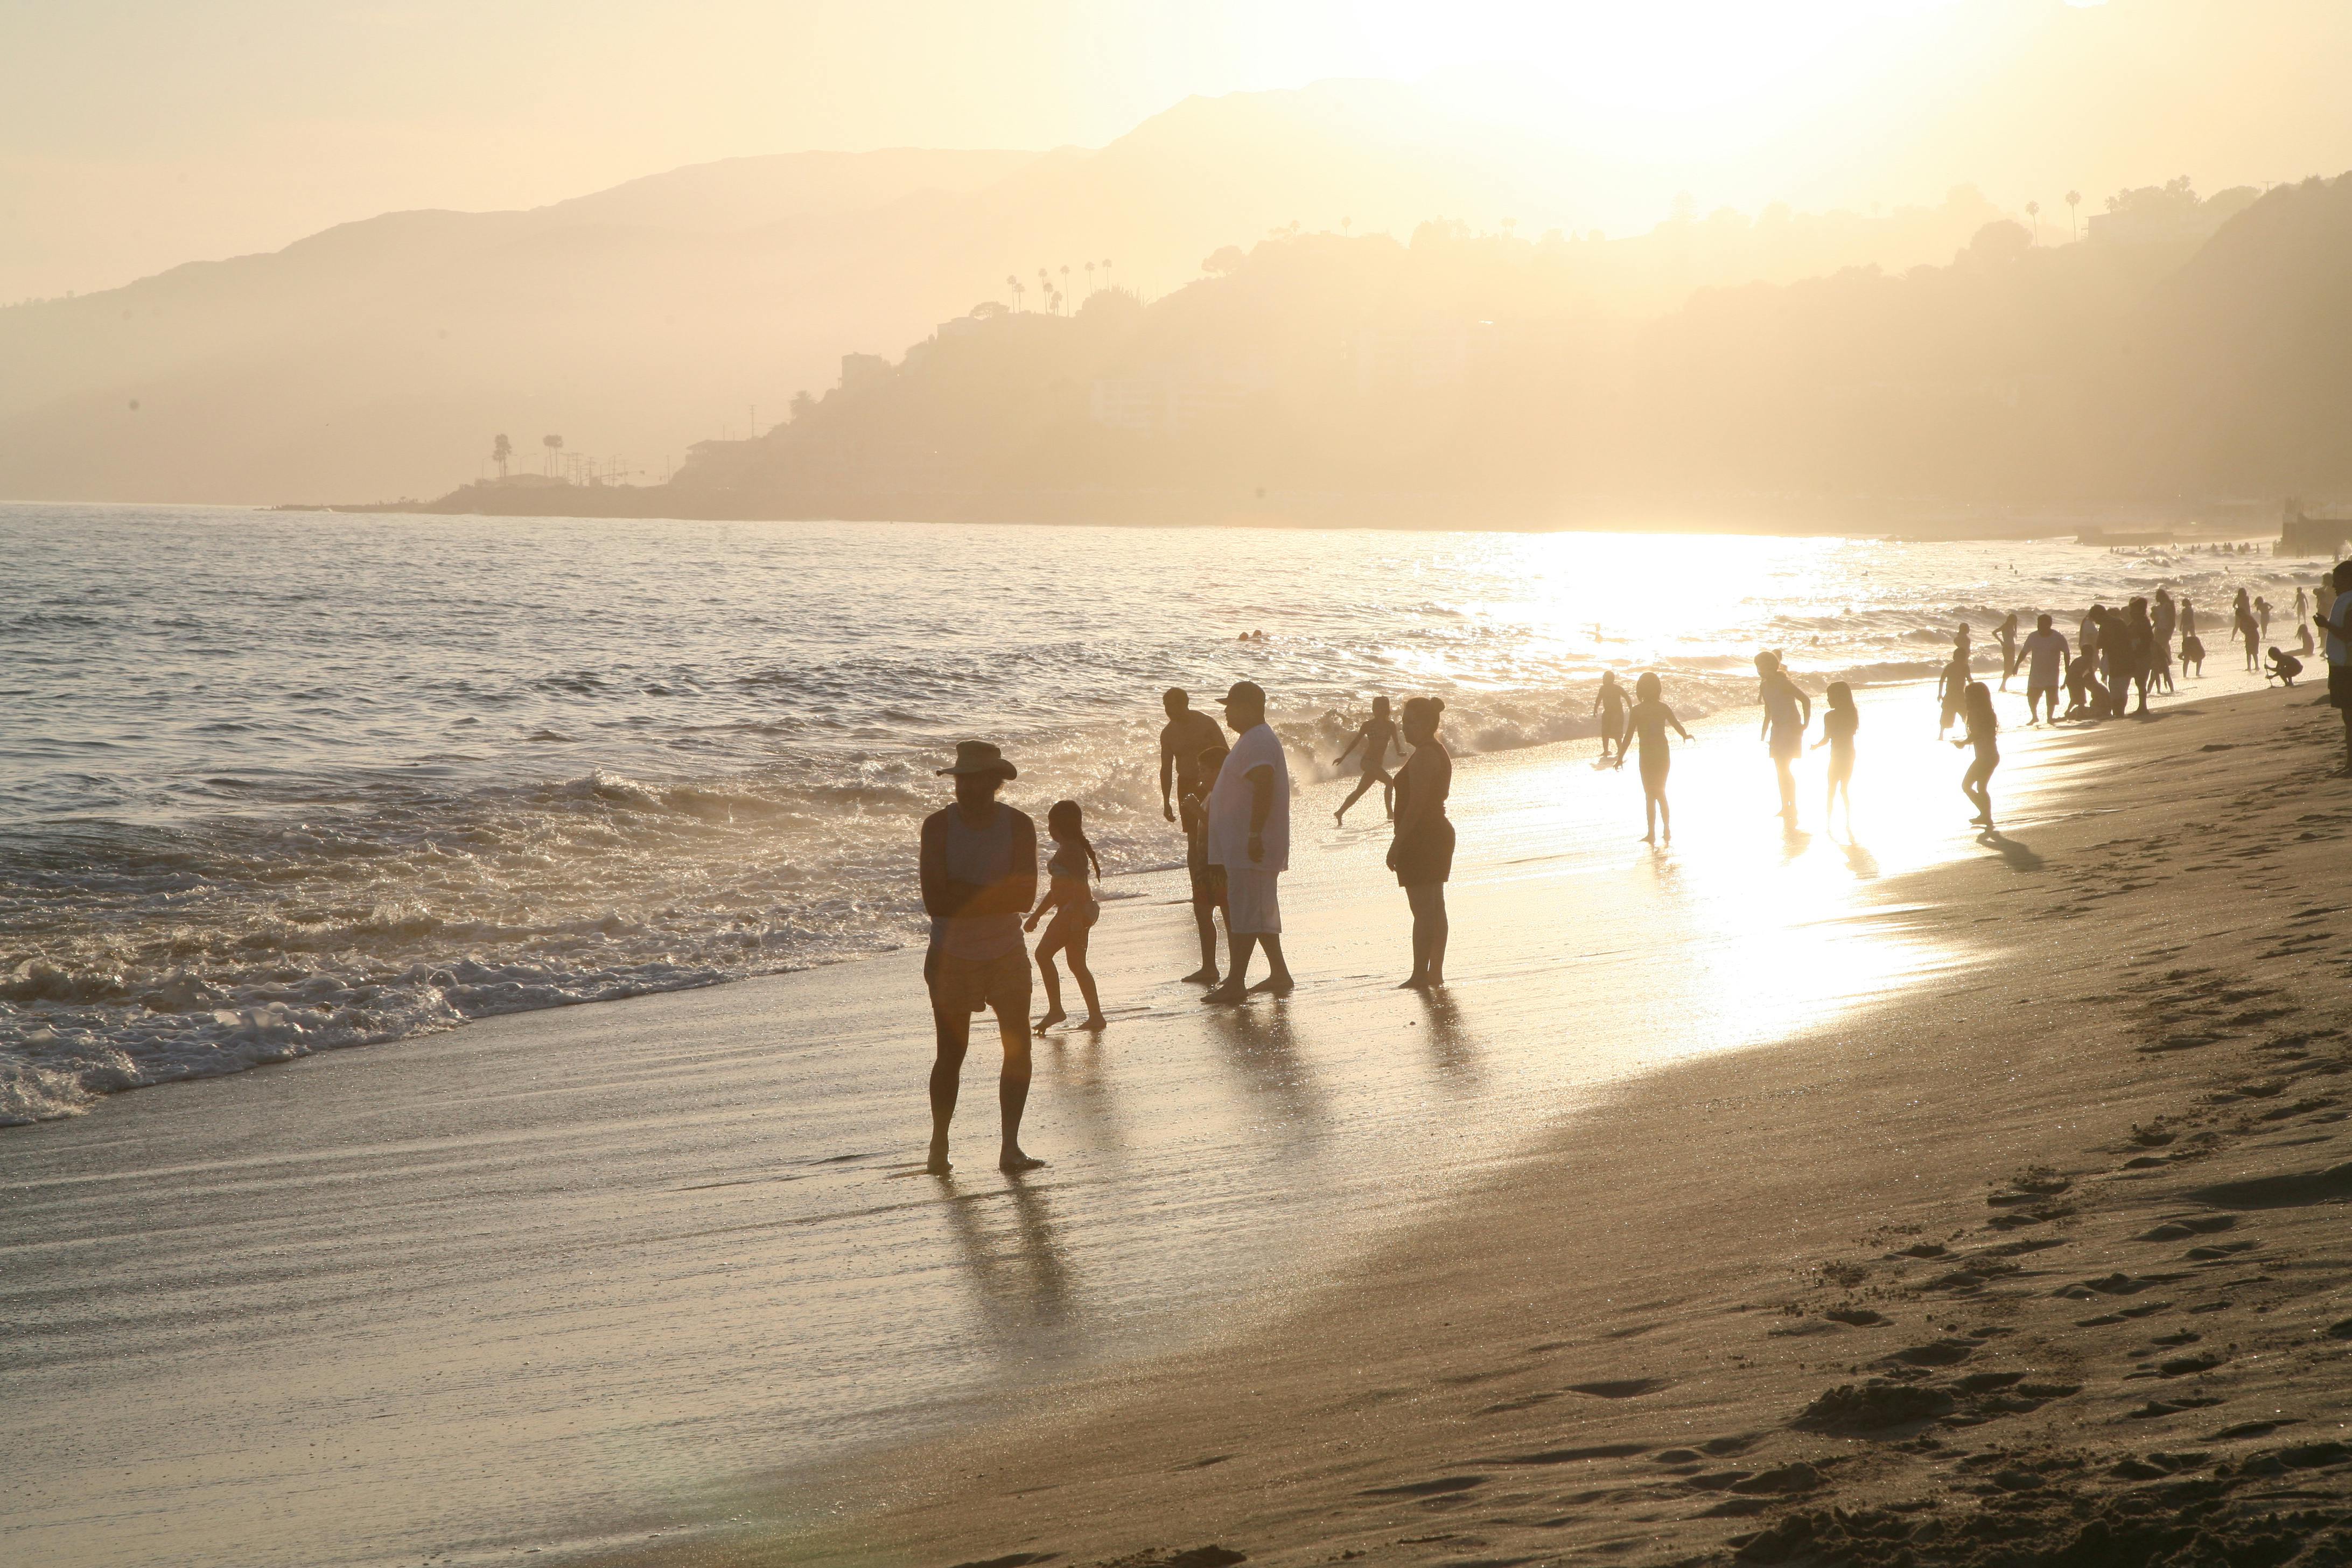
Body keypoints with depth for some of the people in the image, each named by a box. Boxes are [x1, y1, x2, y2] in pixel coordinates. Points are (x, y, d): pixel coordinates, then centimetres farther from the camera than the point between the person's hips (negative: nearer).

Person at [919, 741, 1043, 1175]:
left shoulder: (1018, 825, -4)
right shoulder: (938, 825, -7)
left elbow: (1024, 895, -16)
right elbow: (934, 902, -16)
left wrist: (961, 894, -19)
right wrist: (992, 896, -17)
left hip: (1006, 955, 2)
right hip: (952, 956, -1)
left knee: (1018, 1047, -4)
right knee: (951, 1053, 1)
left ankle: (1010, 1147, 4)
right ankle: (939, 1146, 13)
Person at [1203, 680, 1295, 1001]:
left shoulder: (1258, 741, -16)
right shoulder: (1255, 739, 19)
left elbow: (1264, 788, -26)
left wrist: (1254, 835, -30)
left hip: (1249, 848, -11)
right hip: (1242, 846, 11)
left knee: (1244, 912, -11)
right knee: (1262, 911, 16)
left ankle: (1235, 983, -12)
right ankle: (1279, 974, 21)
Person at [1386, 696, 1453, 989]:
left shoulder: (1423, 756, -17)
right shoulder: (1439, 752, 15)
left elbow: (1416, 803, -22)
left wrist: (1397, 844, -20)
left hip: (1420, 839, -11)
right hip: (1440, 832, 11)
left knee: (1423, 910, -10)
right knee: (1435, 907, 12)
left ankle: (1420, 975, -10)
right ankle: (1435, 973, 15)